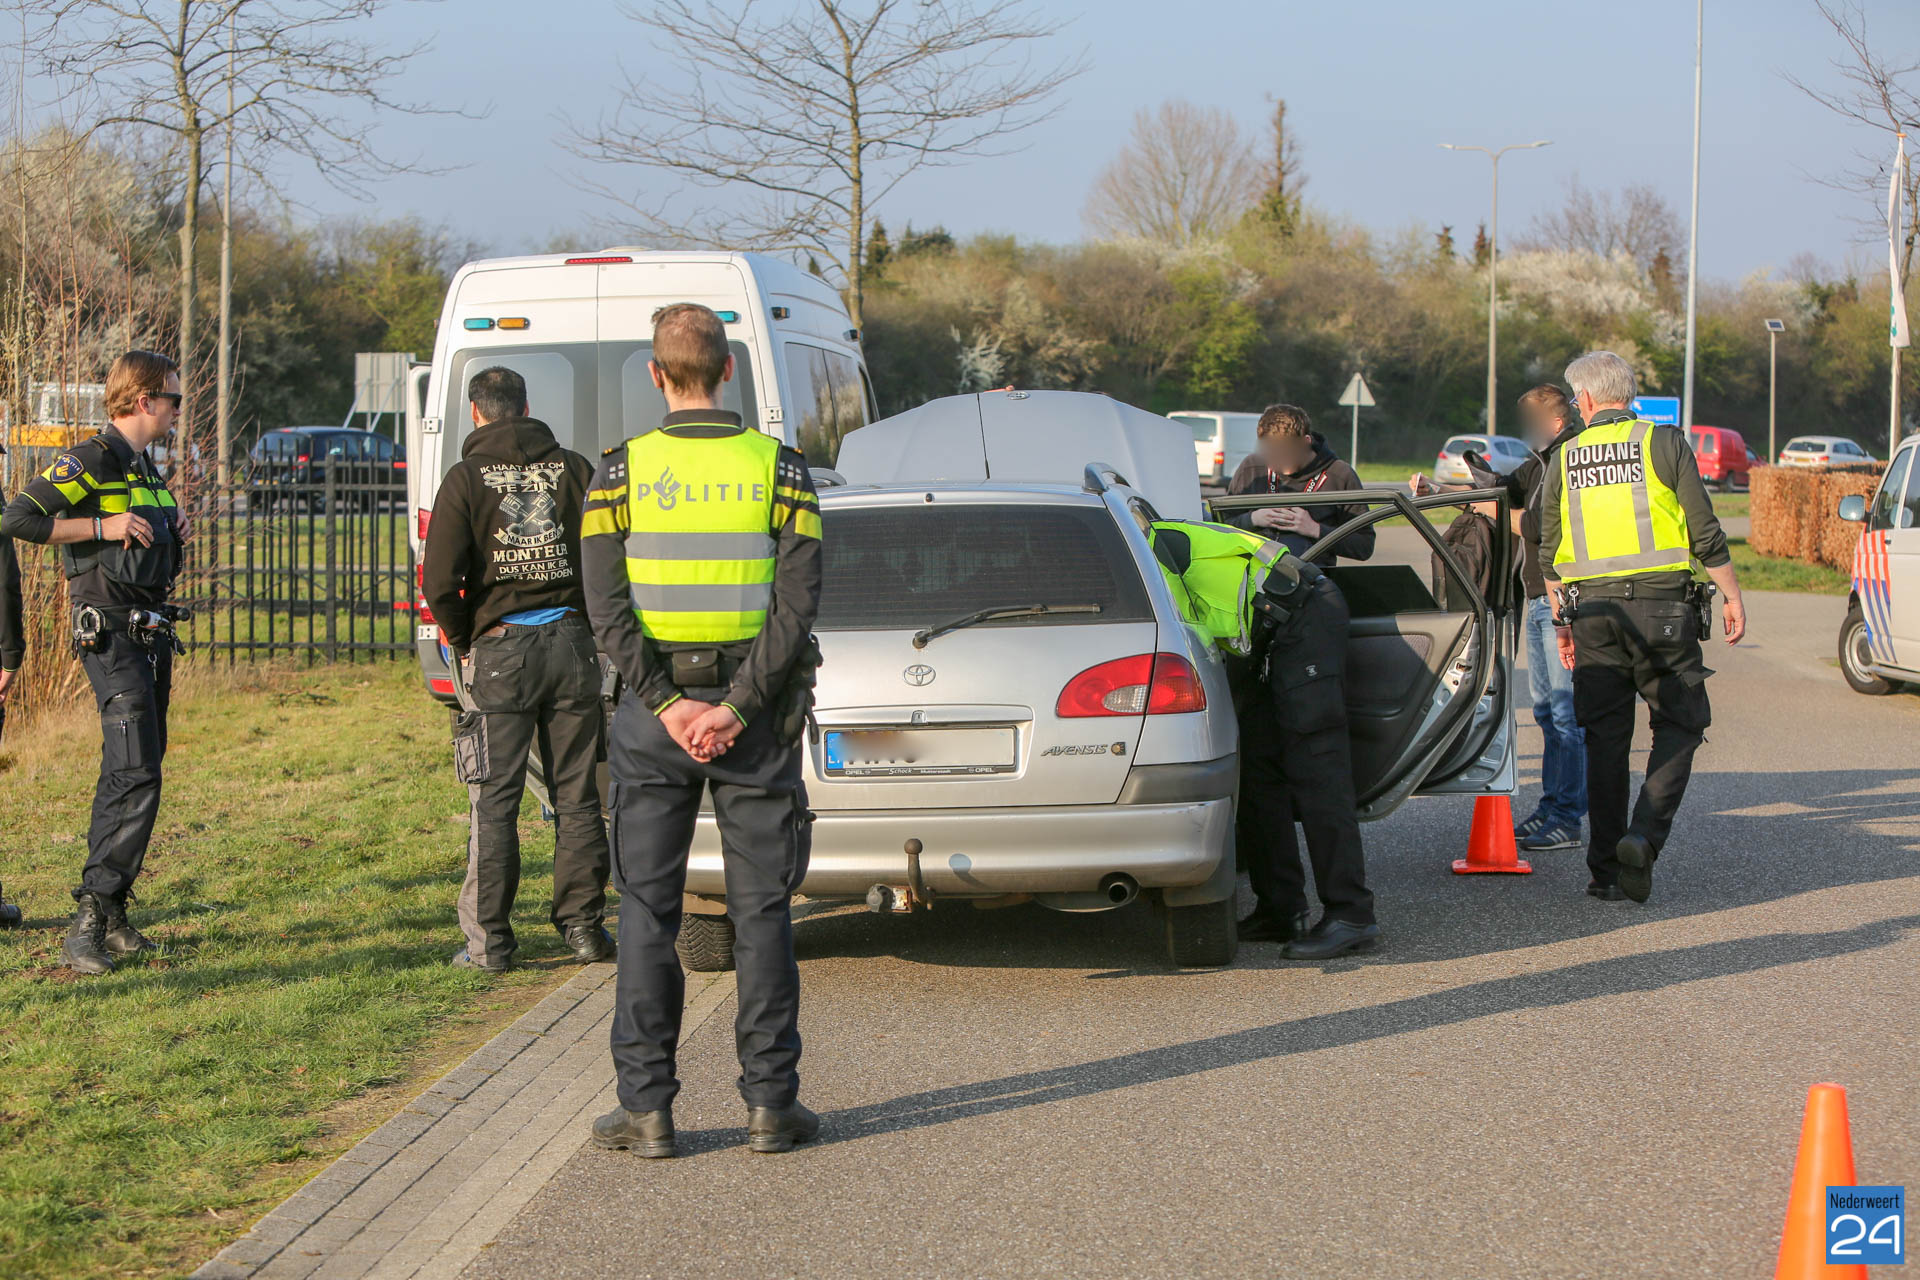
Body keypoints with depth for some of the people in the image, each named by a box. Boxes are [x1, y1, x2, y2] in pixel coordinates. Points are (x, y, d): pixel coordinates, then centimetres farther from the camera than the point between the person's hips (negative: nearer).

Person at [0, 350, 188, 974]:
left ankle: (109, 916, 17)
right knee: (136, 776, -17)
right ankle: (89, 922, -18)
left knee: (127, 776, 11)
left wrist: (173, 529, 11)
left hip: (151, 635, 9)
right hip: (111, 635, -9)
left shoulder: (145, 467, 18)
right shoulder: (90, 460, -11)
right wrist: (102, 526, -20)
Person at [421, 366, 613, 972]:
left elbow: (440, 580, -9)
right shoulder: (575, 469, 4)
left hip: (499, 649, -2)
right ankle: (583, 925, 13)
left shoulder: (468, 478, -3)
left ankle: (489, 940, 3)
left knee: (495, 803, 2)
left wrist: (462, 643, 6)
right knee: (577, 796, 10)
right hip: (572, 644, 2)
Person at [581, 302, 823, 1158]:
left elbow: (607, 607, -9)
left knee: (647, 910, 5)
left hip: (654, 710, 0)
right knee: (761, 910, 5)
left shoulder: (620, 471, -1)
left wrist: (665, 705, -10)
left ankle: (647, 1108, 5)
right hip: (753, 710, 0)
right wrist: (739, 709, -11)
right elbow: (797, 605, -9)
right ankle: (770, 1104, 6)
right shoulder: (780, 470, 0)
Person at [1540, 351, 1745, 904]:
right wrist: (1732, 597, 5)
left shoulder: (1566, 459, 9)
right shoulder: (1664, 443, 0)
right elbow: (1704, 532, -4)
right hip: (1662, 606, -3)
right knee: (1679, 725, 6)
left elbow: (1550, 556, 12)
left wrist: (1562, 621, 22)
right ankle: (1644, 837, -13)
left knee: (1605, 737, 8)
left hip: (1592, 611, 3)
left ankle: (1605, 869, 8)